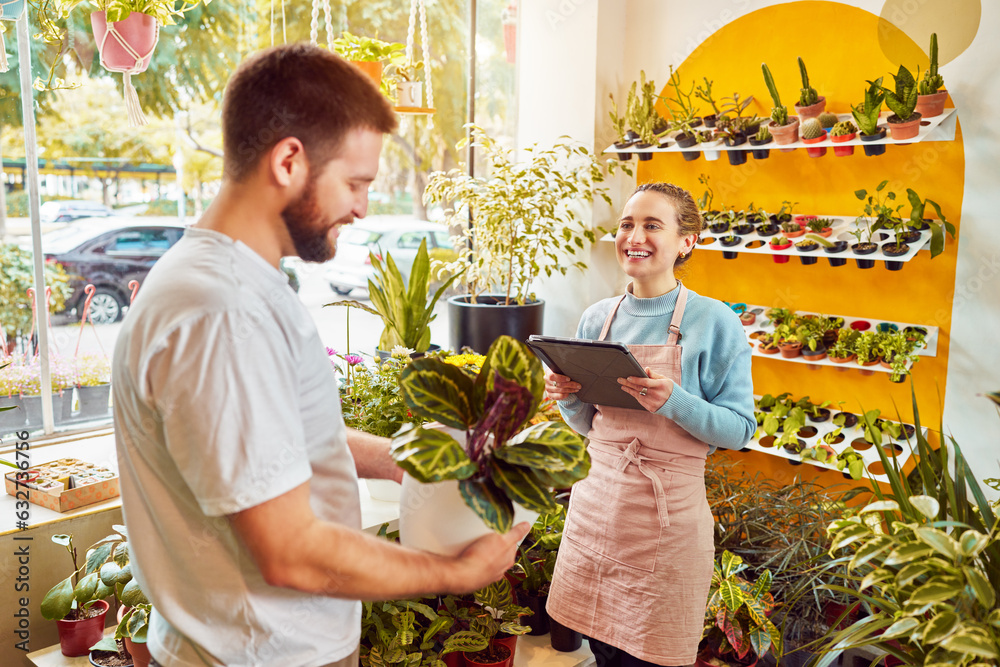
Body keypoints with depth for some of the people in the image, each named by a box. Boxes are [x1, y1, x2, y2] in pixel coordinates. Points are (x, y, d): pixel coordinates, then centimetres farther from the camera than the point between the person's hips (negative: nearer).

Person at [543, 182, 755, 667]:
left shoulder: (714, 323, -9)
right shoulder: (596, 319, 4)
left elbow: (739, 429, -10)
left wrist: (674, 402, -25)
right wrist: (568, 398, -9)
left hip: (669, 514, -4)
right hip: (598, 500, 4)